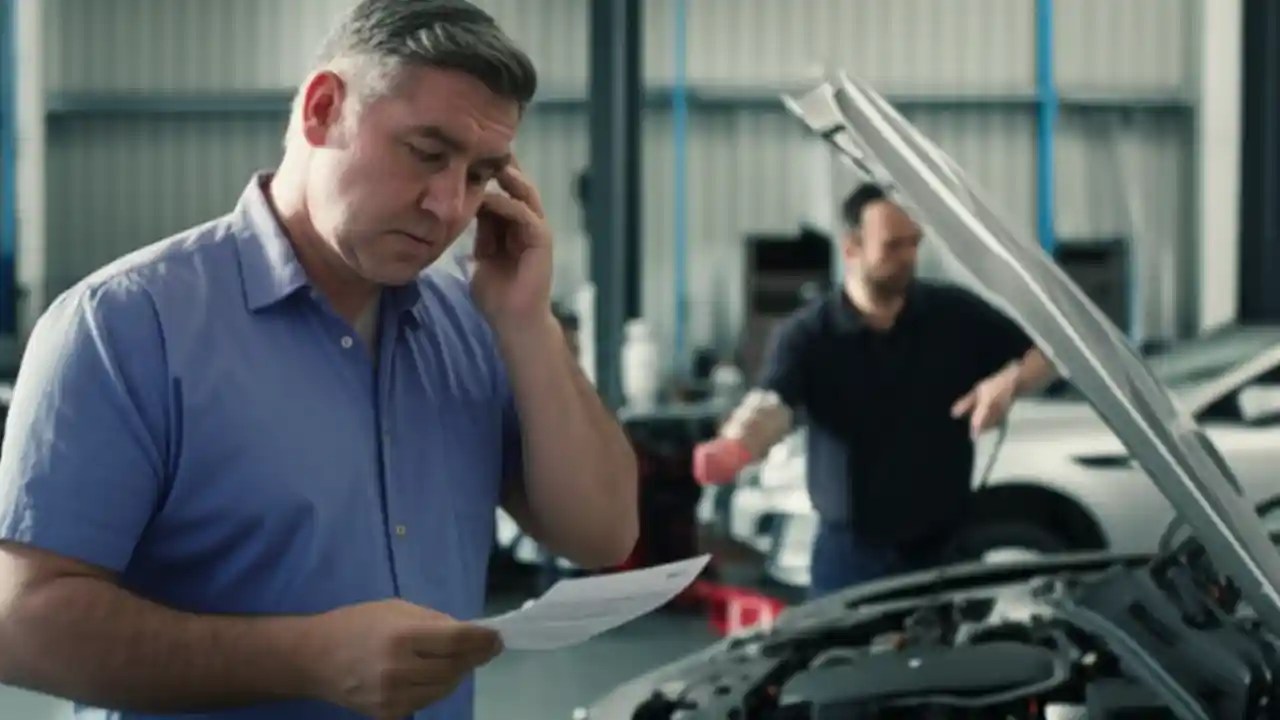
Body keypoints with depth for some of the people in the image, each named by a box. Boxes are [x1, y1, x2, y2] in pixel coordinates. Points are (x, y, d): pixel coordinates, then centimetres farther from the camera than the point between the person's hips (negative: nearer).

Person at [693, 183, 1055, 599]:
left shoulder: (956, 314, -2)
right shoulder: (807, 335, -11)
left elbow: (1048, 353, 6)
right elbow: (772, 405, -30)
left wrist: (1010, 381, -19)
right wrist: (734, 447, -54)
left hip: (945, 550, 2)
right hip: (850, 556, -2)